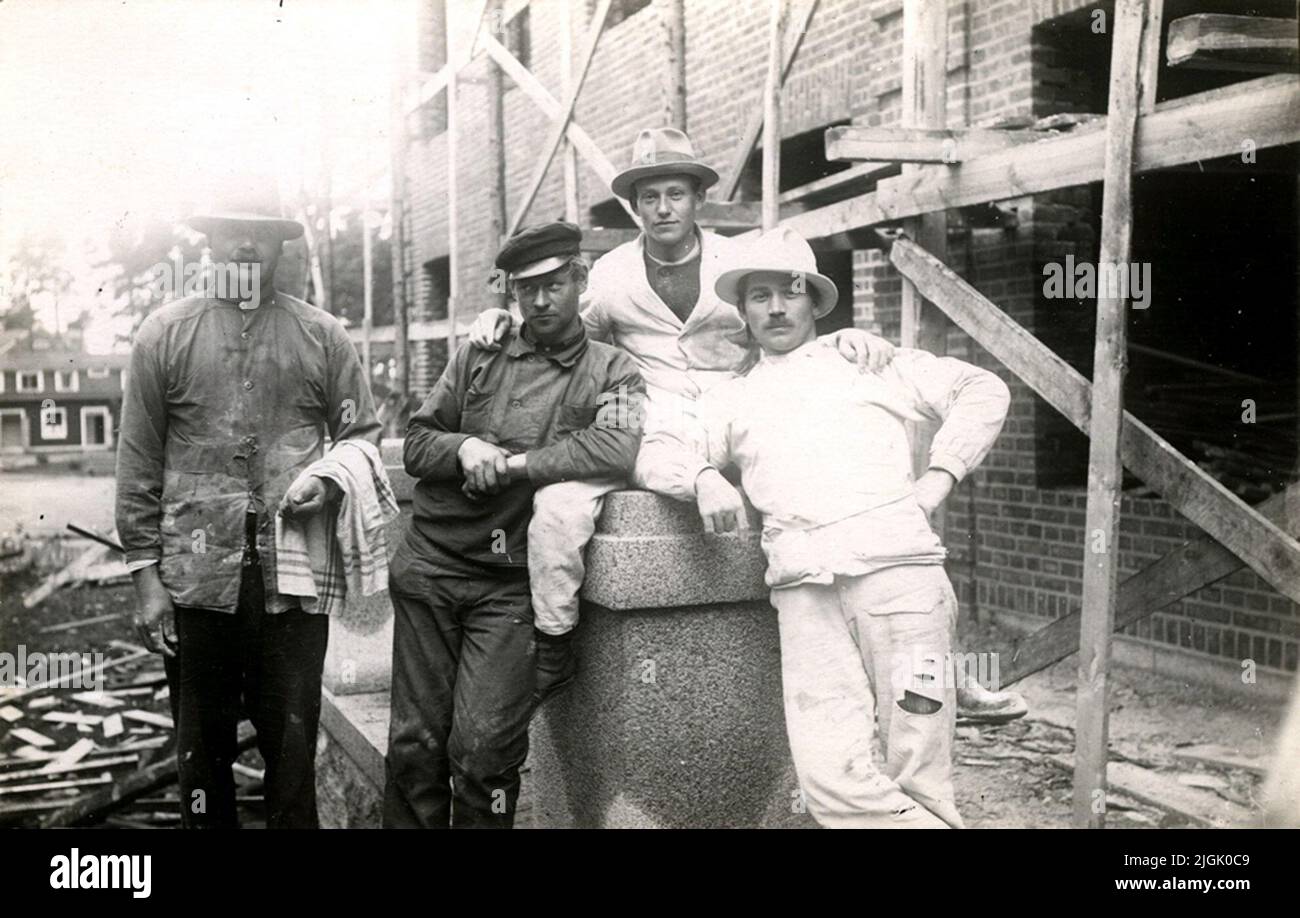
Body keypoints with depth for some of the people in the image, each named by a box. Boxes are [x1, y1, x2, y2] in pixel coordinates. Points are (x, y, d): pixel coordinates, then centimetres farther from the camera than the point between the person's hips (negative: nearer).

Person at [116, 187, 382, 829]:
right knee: (202, 747, 12)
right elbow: (138, 464, 5)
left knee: (293, 748, 5)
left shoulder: (322, 336, 7)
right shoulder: (165, 334, 6)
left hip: (293, 572, 0)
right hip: (197, 575, 0)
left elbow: (363, 432, 12)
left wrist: (329, 482, -10)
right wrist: (145, 573, 0)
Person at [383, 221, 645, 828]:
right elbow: (416, 443, 13)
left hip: (514, 583, -3)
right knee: (414, 742, 5)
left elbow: (618, 450, -15)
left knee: (482, 748, -8)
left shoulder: (612, 372, 4)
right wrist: (464, 447, -9)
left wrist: (511, 464, -13)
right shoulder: (478, 357, 14)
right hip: (433, 566, 3)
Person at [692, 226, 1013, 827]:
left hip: (895, 561, -1)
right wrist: (706, 478, -5)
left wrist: (937, 478, 5)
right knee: (829, 775, -13)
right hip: (804, 585, 2)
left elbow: (983, 390, 17)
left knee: (917, 773, -6)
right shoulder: (731, 399, 27)